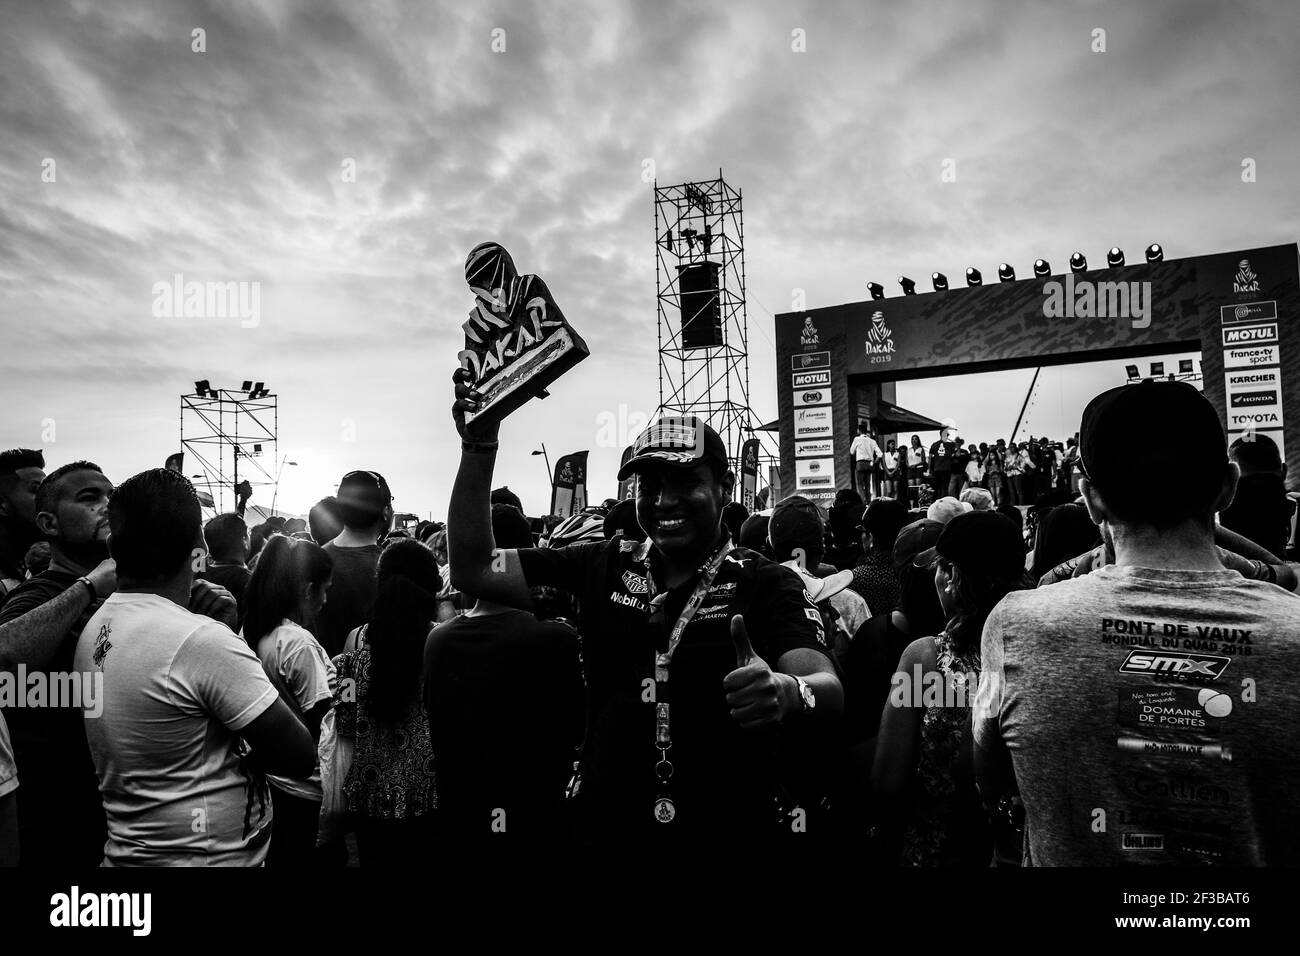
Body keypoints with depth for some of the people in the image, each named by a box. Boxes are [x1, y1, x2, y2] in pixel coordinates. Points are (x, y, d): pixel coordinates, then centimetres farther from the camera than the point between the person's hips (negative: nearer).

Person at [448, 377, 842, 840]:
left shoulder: (766, 585, -9)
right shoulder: (605, 567, 2)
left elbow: (829, 693, -24)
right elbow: (473, 570, 0)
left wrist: (786, 695, -47)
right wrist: (478, 448, -9)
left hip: (732, 823, -2)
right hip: (604, 822, 3)